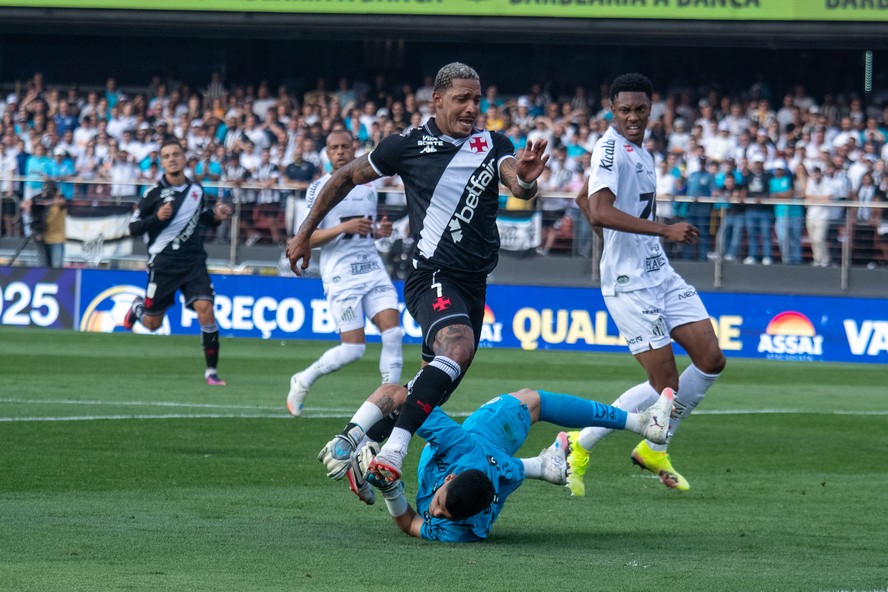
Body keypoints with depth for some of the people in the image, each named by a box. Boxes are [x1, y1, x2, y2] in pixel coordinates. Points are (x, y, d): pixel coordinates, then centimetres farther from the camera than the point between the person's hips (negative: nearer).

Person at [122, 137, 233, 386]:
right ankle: (139, 307, 45)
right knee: (152, 324, 6)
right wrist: (157, 218, -22)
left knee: (205, 307, -19)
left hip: (193, 260, 2)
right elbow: (134, 227, -5)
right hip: (163, 262, -2)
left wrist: (216, 216, 3)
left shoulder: (196, 190, 6)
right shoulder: (154, 193, -7)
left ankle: (212, 370, -10)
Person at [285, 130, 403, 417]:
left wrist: (380, 230, 5)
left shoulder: (368, 188, 13)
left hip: (372, 268, 5)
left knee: (393, 333, -12)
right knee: (353, 349, -9)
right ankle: (302, 381, 14)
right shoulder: (319, 189, -4)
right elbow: (306, 238, -10)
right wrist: (345, 227, -21)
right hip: (340, 275, -5)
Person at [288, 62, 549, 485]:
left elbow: (520, 187, -14)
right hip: (432, 273, -6)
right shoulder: (408, 146, -3)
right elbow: (346, 177, 11)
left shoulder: (494, 147, 5)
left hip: (474, 283, 6)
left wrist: (525, 179, -39)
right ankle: (391, 453, -40)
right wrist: (305, 233, 14)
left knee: (438, 382, 9)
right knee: (457, 344, -32)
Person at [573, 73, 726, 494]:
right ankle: (578, 448, 2)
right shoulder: (611, 150, -15)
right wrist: (664, 230, -33)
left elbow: (585, 199, 28)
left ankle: (654, 451, 16)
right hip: (630, 283, -9)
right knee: (665, 386, -11)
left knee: (711, 360, 3)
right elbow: (599, 211, -31)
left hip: (661, 275, 9)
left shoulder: (639, 152, 15)